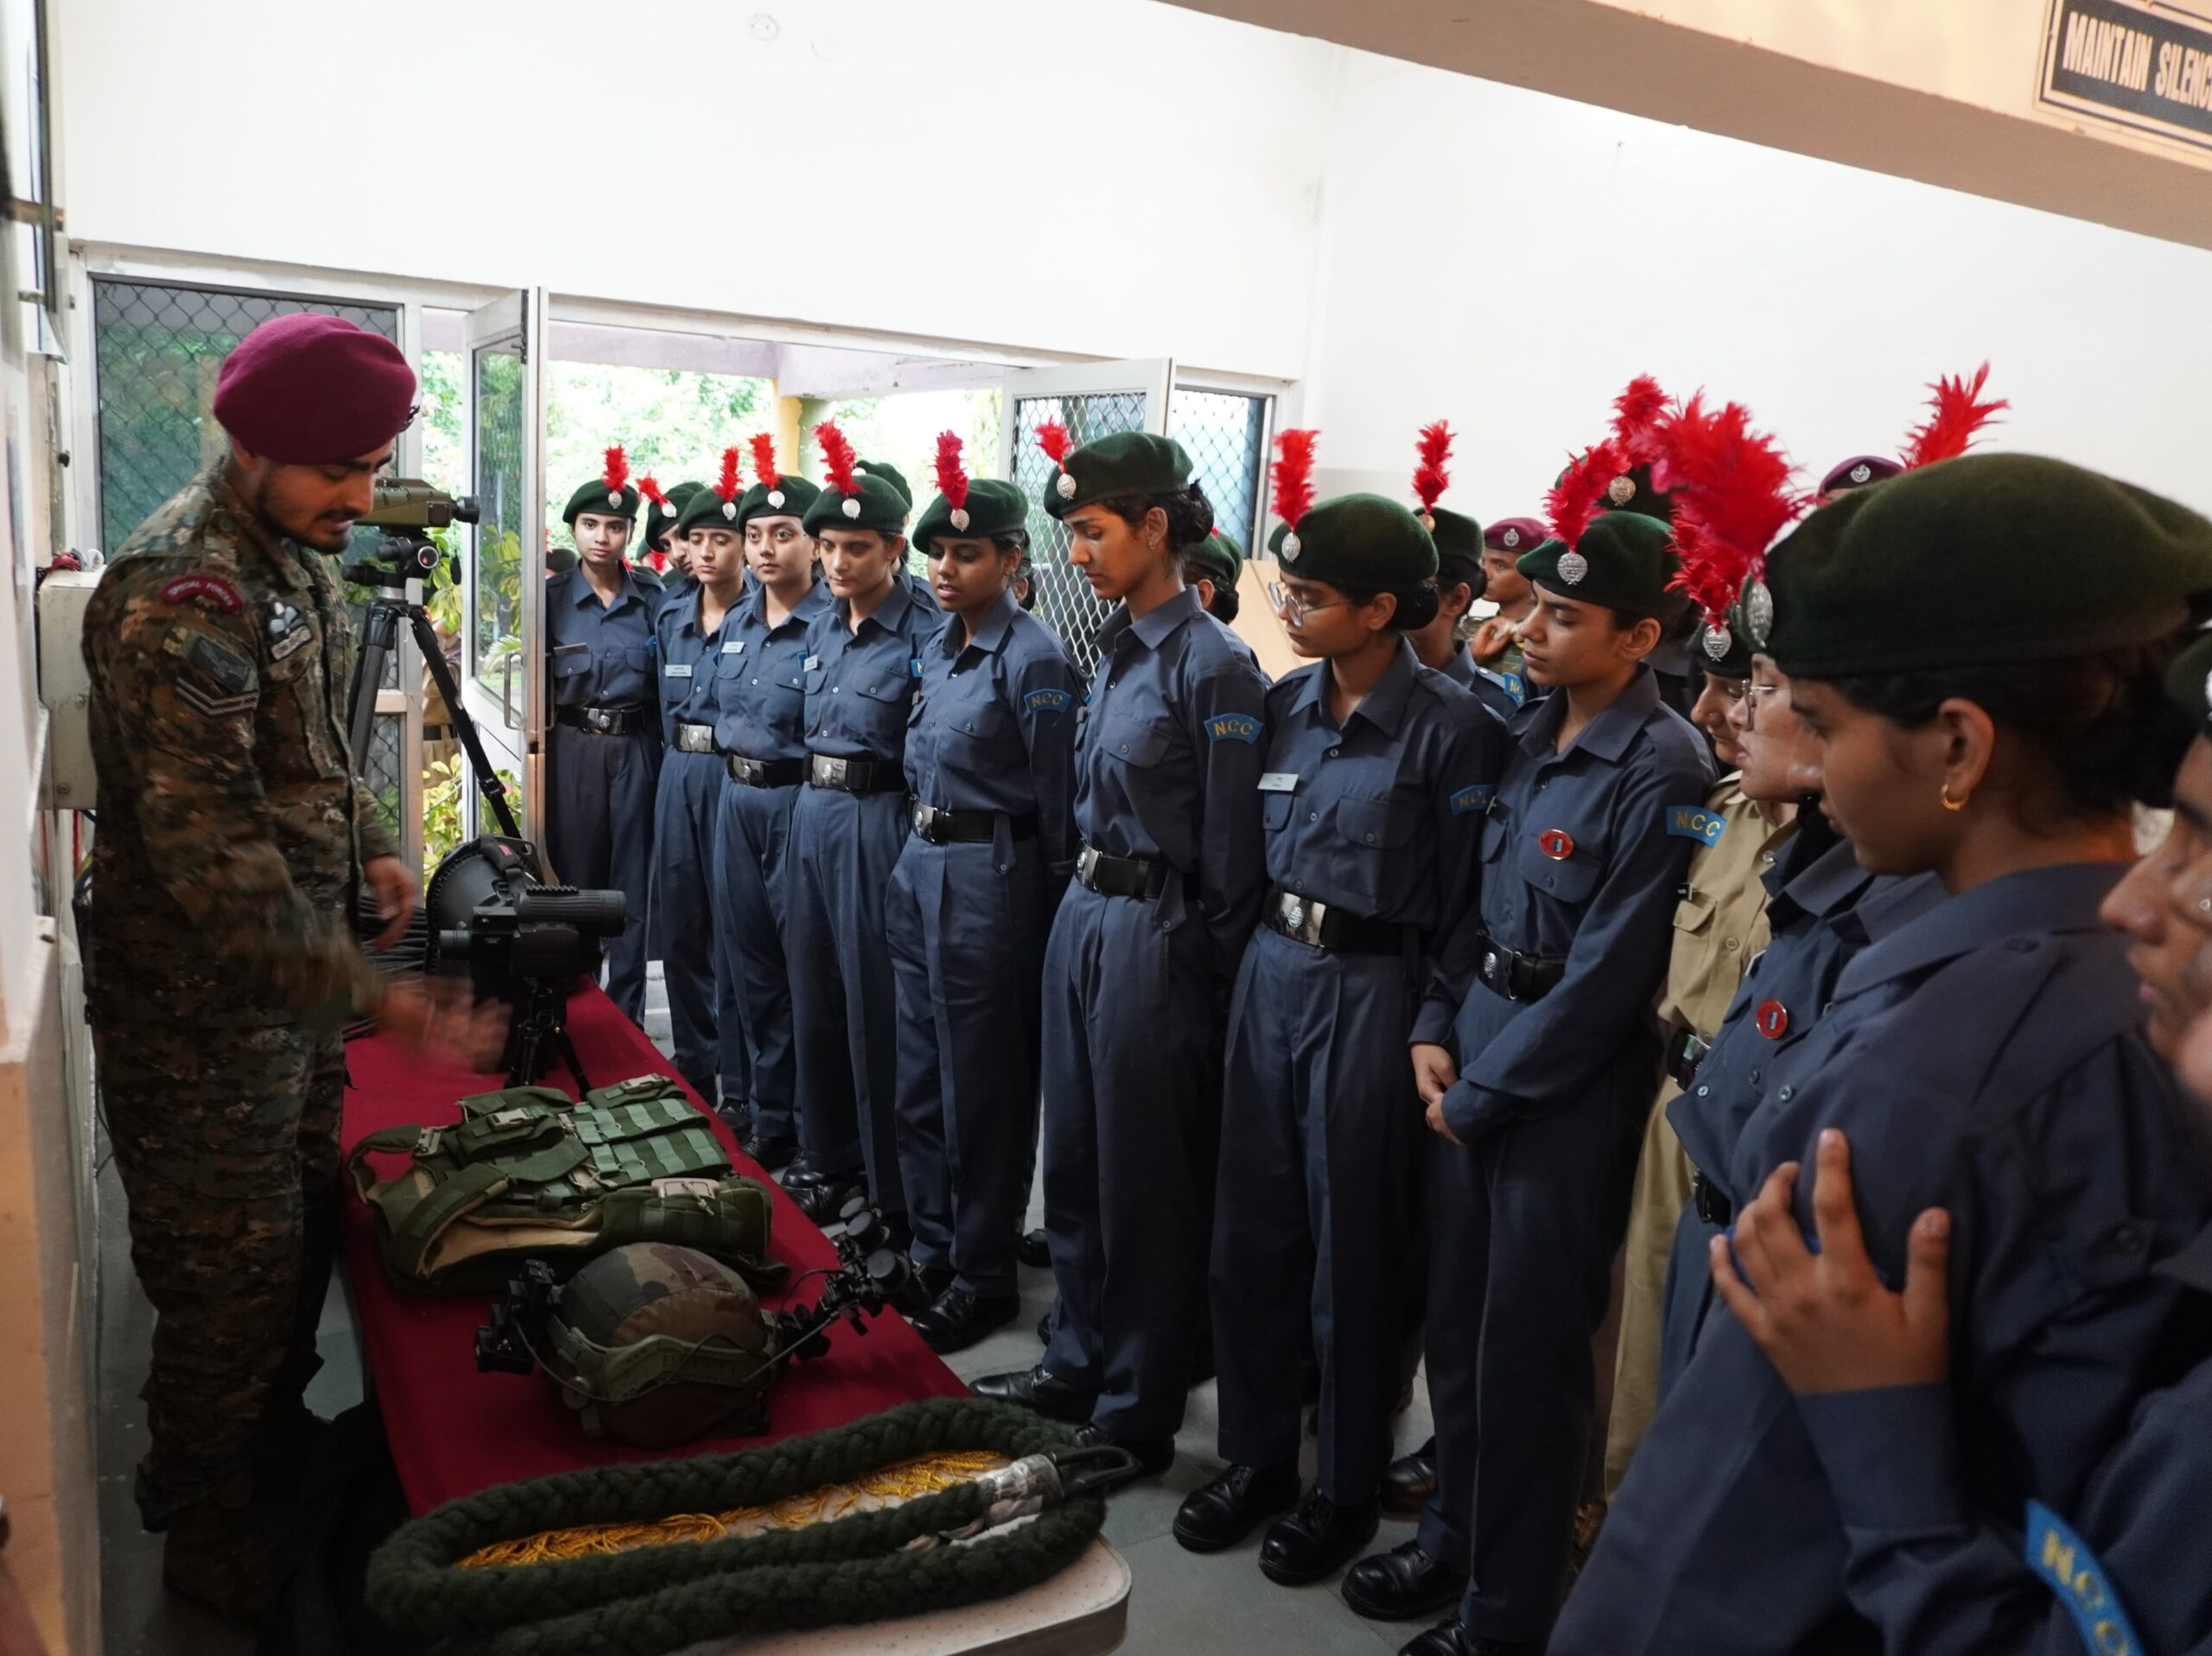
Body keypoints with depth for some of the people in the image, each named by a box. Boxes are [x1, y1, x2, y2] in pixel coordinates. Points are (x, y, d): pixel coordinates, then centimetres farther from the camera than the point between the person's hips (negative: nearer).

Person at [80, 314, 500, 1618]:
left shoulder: (301, 556, 7)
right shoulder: (180, 592, -24)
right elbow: (210, 849, -29)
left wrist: (372, 844, 4)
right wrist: (373, 998, -32)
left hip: (297, 972, 9)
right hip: (198, 1002, -9)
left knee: (306, 1230, 21)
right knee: (236, 1274, 5)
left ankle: (280, 1459, 43)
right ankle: (217, 1550, 28)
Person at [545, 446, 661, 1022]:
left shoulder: (652, 598, 4)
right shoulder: (552, 597, 2)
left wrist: (666, 752, 0)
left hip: (637, 749, 0)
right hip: (573, 748, 0)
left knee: (633, 885, 4)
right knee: (576, 878, 6)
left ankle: (626, 1016, 13)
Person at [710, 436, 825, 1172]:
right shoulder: (735, 623, 11)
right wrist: (736, 774, 19)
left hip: (798, 802, -7)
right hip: (736, 801, 7)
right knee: (749, 964, 14)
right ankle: (762, 1118, 27)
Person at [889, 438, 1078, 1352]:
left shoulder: (1032, 658, -15)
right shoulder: (938, 651, 10)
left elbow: (1053, 802, -13)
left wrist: (1049, 922, -10)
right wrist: (919, 853, 18)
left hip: (988, 878, -9)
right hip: (919, 867, 9)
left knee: (981, 1083, 3)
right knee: (919, 1073, 16)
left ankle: (983, 1276, 19)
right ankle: (932, 1247, 33)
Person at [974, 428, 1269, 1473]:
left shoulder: (1211, 666, -16)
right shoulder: (1115, 651, 9)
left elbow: (1231, 856, -14)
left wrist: (1209, 982, -11)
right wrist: (1085, 900, 16)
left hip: (1156, 936, -8)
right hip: (1083, 917, 9)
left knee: (1144, 1178, 5)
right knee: (1075, 1158, 18)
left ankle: (1136, 1413, 23)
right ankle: (1078, 1364, 37)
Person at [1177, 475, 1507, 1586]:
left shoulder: (1450, 727, -12)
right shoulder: (1285, 704, 5)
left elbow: (1462, 903, -9)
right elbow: (1250, 850, 11)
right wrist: (1256, 951, 7)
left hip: (1371, 991, -6)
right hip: (1269, 969, 6)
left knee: (1350, 1246, 8)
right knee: (1251, 1225, 13)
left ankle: (1347, 1487, 28)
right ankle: (1256, 1453, 32)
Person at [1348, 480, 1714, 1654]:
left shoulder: (1659, 772, -18)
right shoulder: (1526, 737, 6)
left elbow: (1603, 976, -19)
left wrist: (1477, 1095, -12)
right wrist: (1435, 1030, 2)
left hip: (1566, 1085, -7)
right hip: (1471, 1053, 7)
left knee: (1526, 1356, 7)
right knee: (1454, 1323, 18)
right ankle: (1452, 1538, 39)